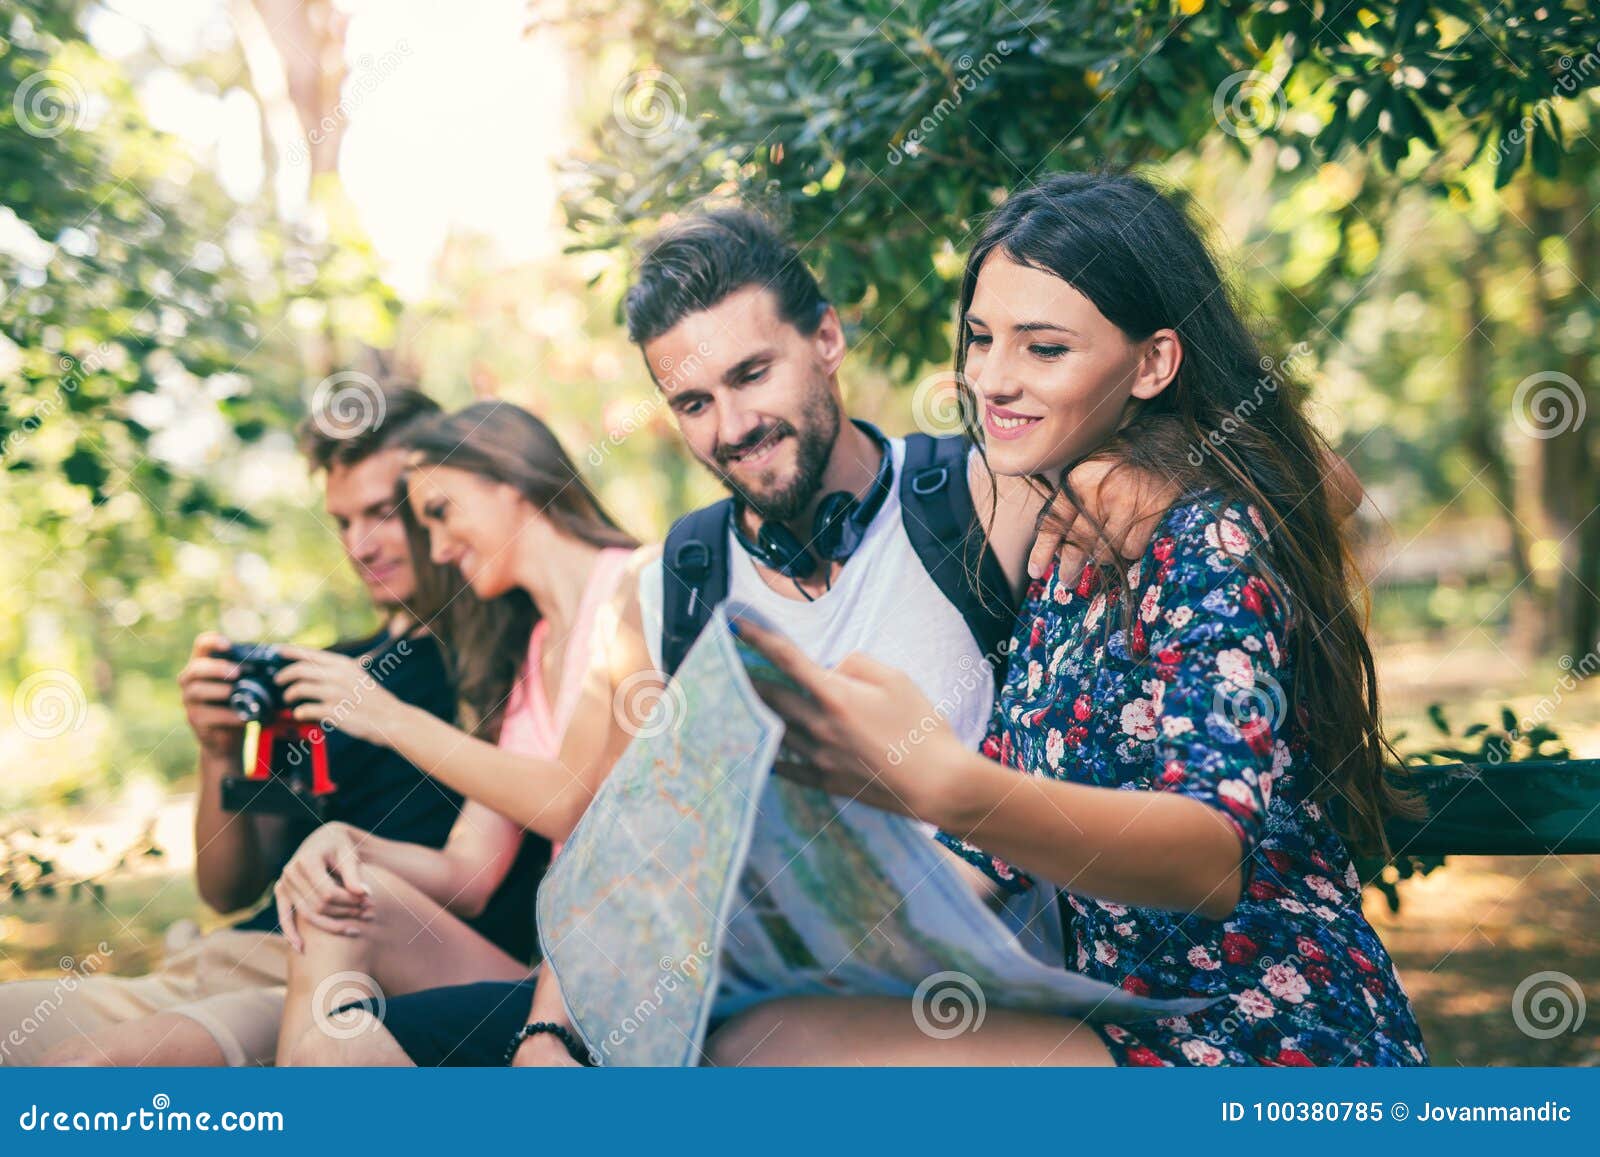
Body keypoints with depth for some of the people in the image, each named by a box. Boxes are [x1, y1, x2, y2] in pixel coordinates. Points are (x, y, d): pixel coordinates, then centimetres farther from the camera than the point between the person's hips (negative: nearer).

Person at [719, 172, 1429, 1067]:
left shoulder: (1211, 537, -13)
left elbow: (1223, 856, -28)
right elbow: (1010, 857, 16)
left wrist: (941, 785, -43)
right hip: (1141, 1026, 8)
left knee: (778, 1043, -22)